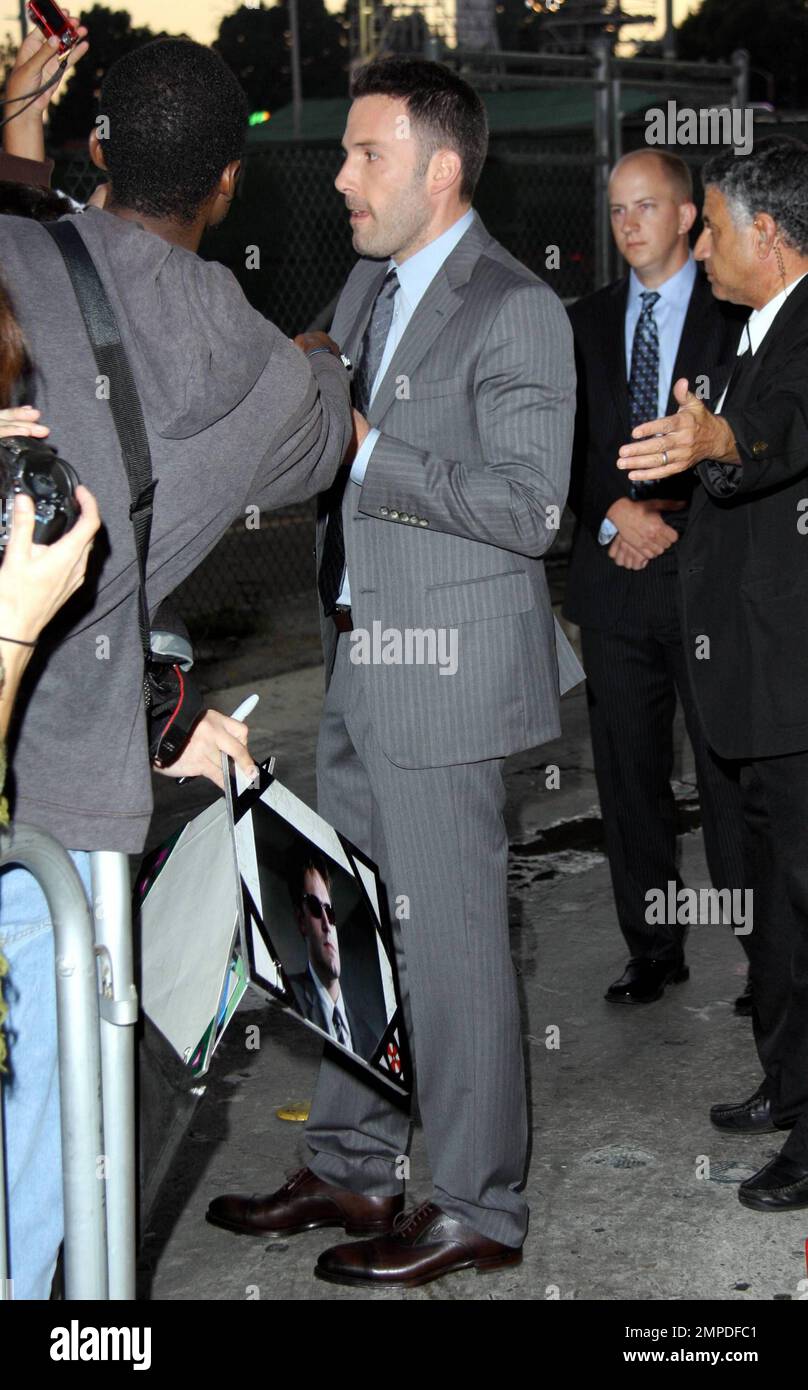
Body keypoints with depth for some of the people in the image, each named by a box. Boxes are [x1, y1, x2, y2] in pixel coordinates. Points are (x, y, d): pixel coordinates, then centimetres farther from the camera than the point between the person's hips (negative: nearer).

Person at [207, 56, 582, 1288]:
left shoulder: (515, 310, -13)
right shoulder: (368, 287, 14)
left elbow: (526, 507, -20)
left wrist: (363, 450, -21)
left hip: (444, 674, -9)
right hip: (358, 659, 9)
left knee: (451, 940, -1)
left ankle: (477, 1209, 13)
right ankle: (352, 1170, 31)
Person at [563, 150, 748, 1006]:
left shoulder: (738, 315, 1)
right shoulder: (587, 323, 13)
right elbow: (566, 447, 9)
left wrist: (670, 517, -10)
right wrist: (613, 515, -8)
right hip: (616, 578, 4)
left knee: (732, 776, -4)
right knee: (629, 776, 8)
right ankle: (652, 951, 19)